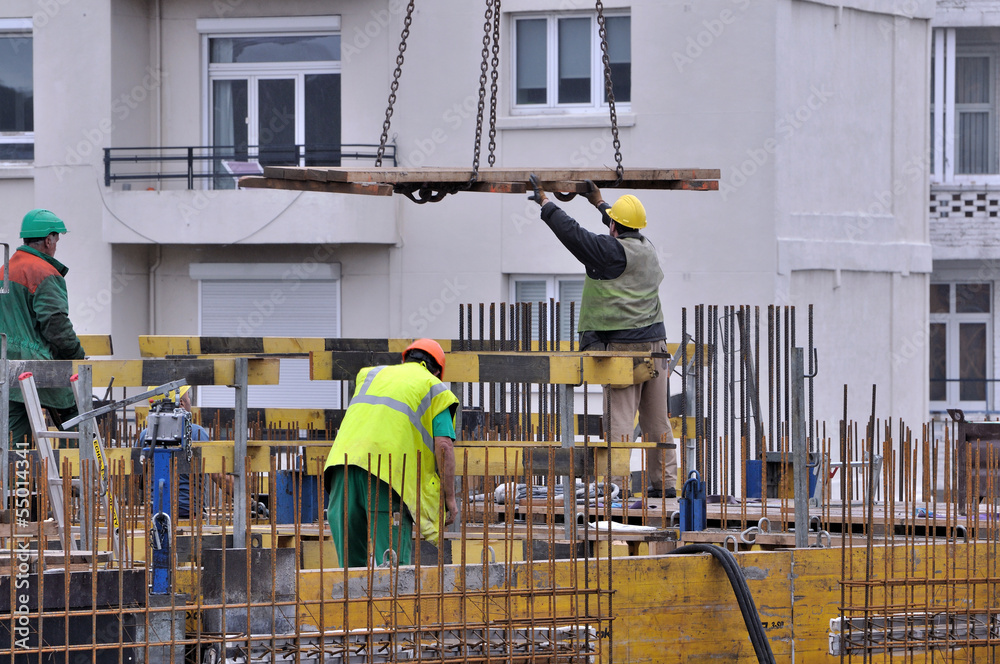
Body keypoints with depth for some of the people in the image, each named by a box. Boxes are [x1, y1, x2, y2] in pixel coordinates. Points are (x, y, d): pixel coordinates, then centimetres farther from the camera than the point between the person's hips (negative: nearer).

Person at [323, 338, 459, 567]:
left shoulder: (371, 375, 29)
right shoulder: (434, 388, 16)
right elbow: (444, 445, 3)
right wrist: (449, 499, 6)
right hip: (388, 472, -4)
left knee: (352, 561, 8)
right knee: (394, 565, -6)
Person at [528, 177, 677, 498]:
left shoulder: (611, 251, -11)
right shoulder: (646, 248, 12)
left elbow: (572, 233, -10)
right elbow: (626, 233, 33)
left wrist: (545, 202, 3)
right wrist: (598, 202, 45)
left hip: (624, 343, -7)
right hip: (654, 340, 8)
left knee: (620, 417, -9)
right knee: (656, 420, 12)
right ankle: (664, 482, 15)